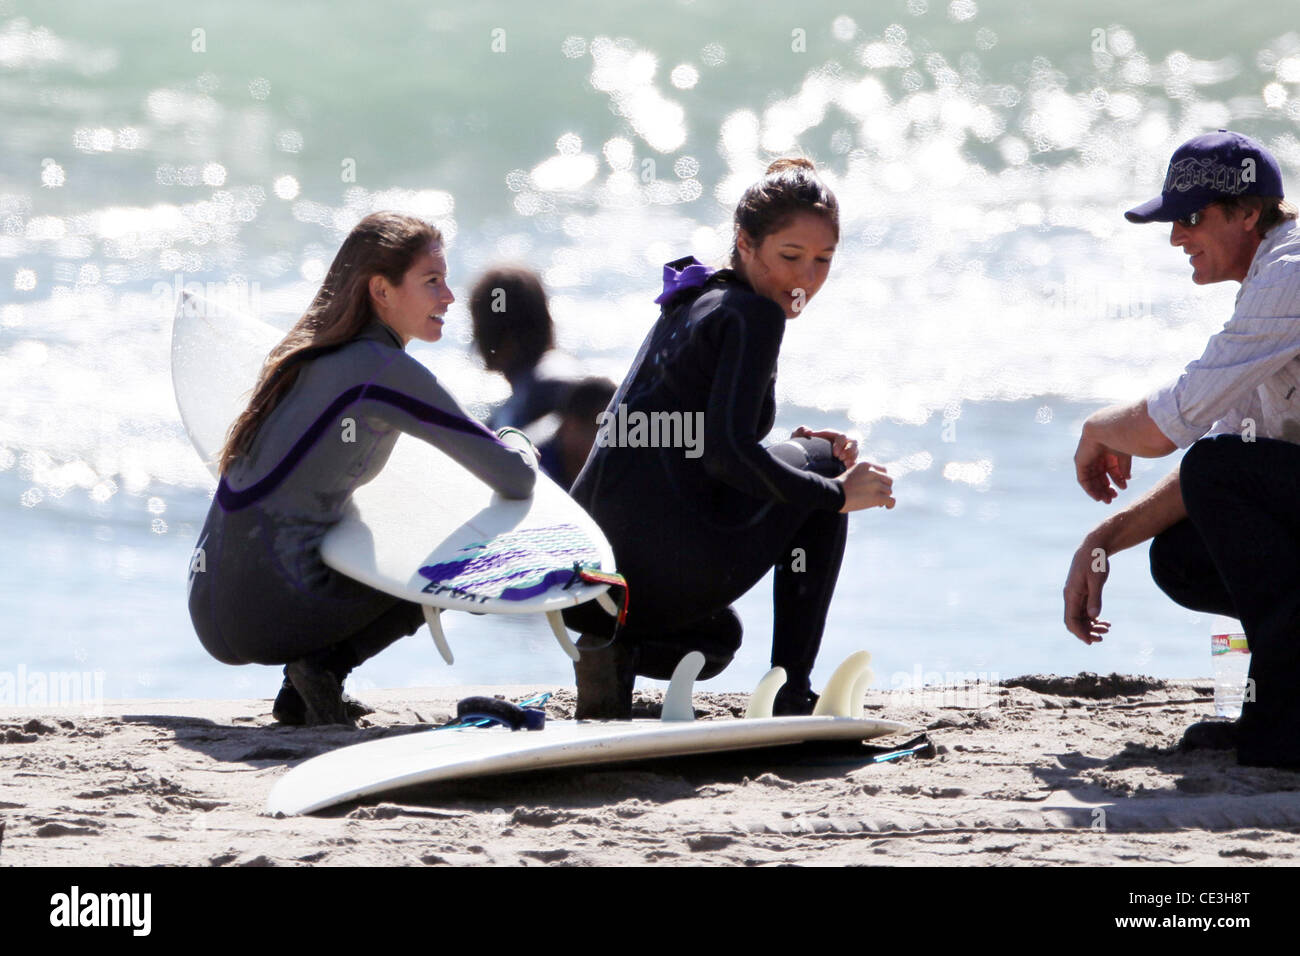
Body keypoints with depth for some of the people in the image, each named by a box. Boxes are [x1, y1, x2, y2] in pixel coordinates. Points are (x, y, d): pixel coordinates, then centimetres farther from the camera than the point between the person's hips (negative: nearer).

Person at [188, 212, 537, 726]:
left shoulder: (307, 355, 14)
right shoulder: (385, 370, -11)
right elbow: (515, 479, -8)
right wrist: (515, 445, 16)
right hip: (272, 604, -8)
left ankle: (303, 685, 13)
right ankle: (324, 665, -3)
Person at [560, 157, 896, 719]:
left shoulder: (692, 303, 22)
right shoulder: (754, 314, -7)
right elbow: (727, 456, -17)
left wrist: (795, 451, 15)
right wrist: (837, 493, -6)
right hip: (665, 565, -9)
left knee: (718, 638, 42)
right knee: (822, 461, 15)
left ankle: (614, 652, 6)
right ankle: (791, 697, 10)